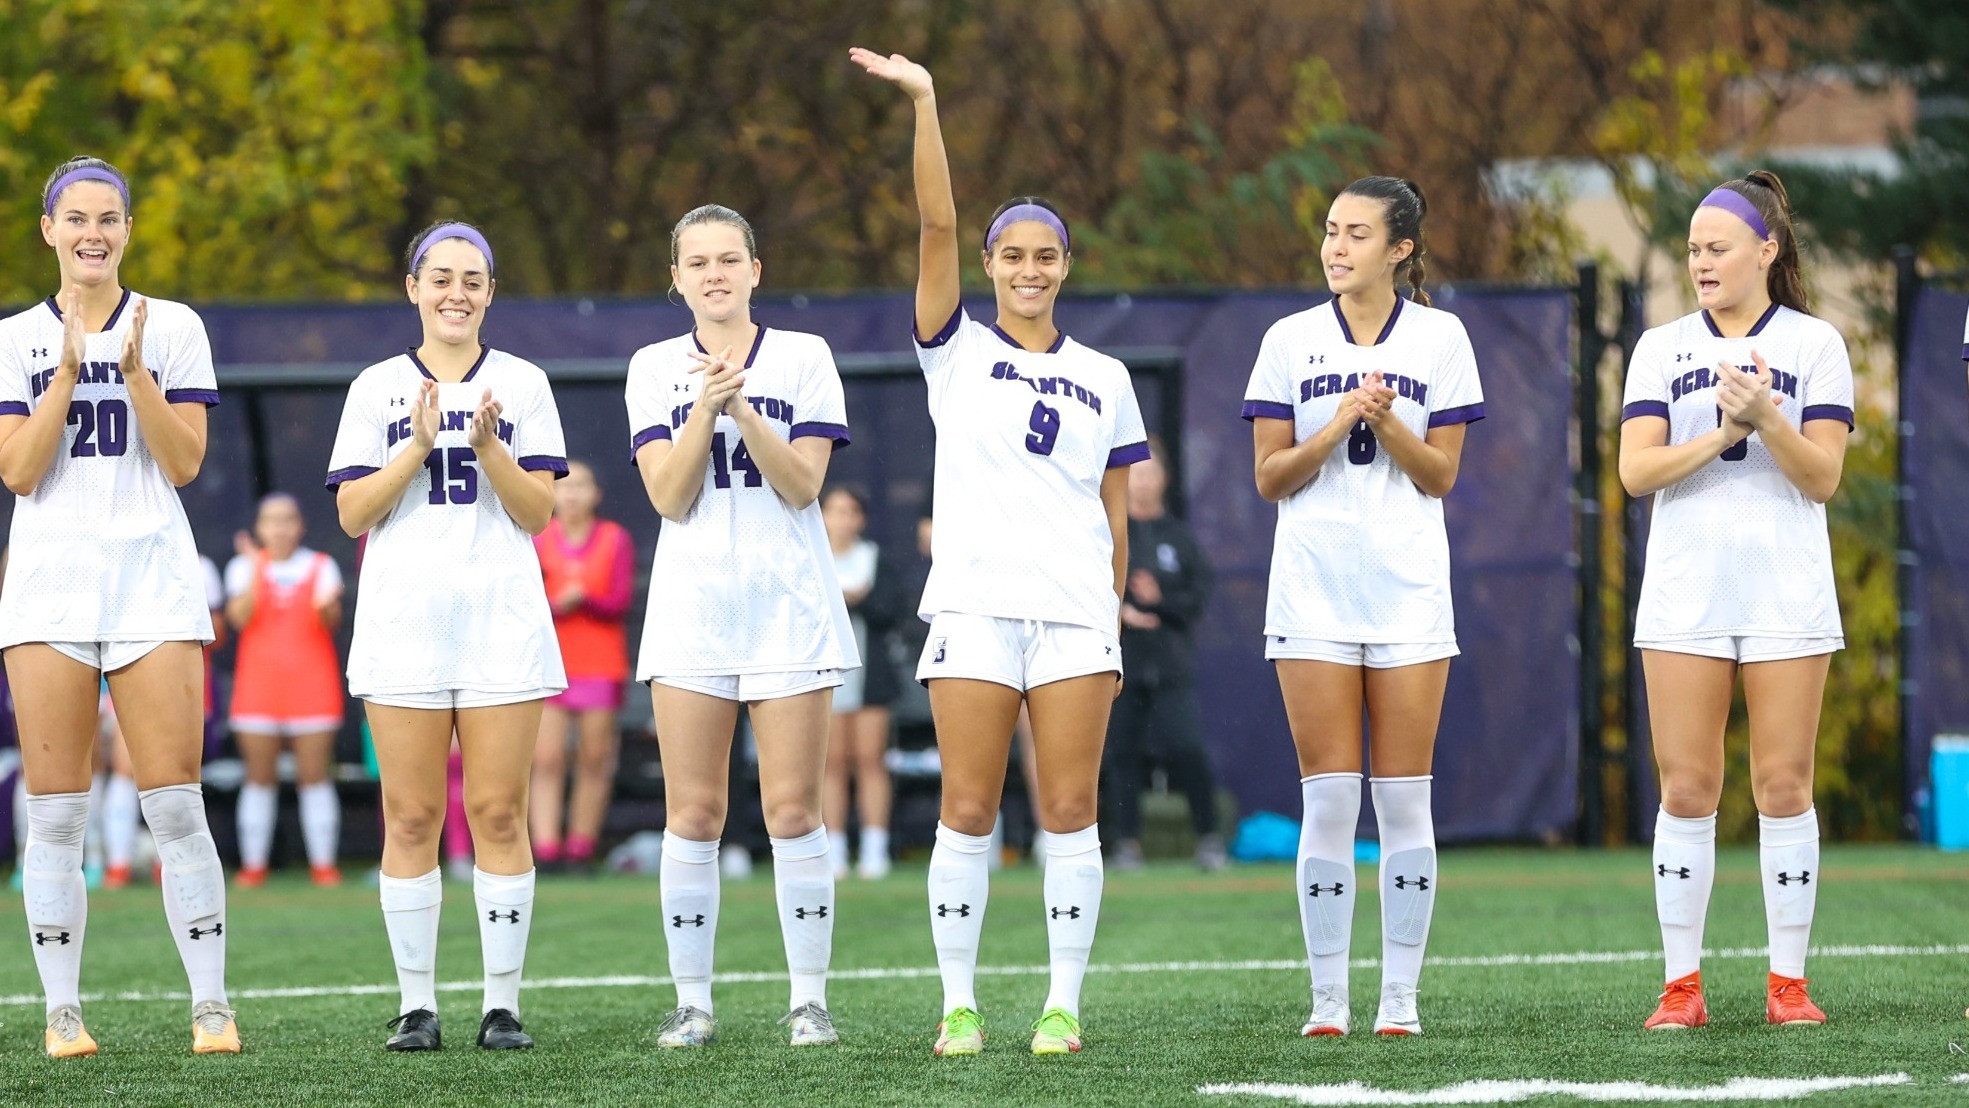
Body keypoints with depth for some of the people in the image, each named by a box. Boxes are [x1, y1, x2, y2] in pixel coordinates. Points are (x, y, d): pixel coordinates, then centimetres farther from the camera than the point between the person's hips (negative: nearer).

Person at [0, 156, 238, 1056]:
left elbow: (184, 463, -1)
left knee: (174, 803, -6)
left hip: (152, 575, -1)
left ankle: (210, 1005, -3)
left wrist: (136, 372, -13)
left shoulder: (173, 327, 6)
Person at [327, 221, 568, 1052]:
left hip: (503, 617, 0)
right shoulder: (378, 388, 9)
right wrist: (418, 446, -11)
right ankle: (416, 1005, 3)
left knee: (498, 813, -3)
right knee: (411, 817, -2)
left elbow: (538, 512, 2)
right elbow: (352, 513, 1)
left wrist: (489, 448, -13)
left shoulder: (522, 384, 8)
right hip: (404, 618, 0)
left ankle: (503, 1004, 1)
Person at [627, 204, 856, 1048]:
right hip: (691, 612, 1)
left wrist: (743, 409, -18)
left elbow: (803, 486, -6)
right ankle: (692, 1002, 5)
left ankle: (809, 999, 3)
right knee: (692, 815, 0)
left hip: (790, 607, -1)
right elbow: (670, 497, -3)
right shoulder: (655, 368, 6)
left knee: (793, 811, -3)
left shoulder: (803, 357, 3)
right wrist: (707, 406, -15)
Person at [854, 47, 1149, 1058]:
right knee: (967, 812, -3)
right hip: (974, 605, -2)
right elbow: (938, 223, -5)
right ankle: (959, 1005, 3)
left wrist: (1114, 617, 10)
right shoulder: (958, 352, 7)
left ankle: (1063, 1005, 3)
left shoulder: (1104, 380, 13)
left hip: (1077, 613, 2)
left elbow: (1115, 516, 15)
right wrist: (923, 103, -15)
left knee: (1071, 811, -2)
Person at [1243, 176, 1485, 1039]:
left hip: (1408, 587, 0)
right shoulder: (1291, 339, 5)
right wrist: (1337, 425, -12)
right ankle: (1327, 999, 2)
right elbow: (1269, 477, 3)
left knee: (1404, 798, -1)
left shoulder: (1439, 337, 3)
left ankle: (1400, 997, 4)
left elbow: (1440, 475, 1)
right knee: (1327, 797, -2)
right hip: (1313, 590, 0)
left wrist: (1386, 422, -15)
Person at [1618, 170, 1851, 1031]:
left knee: (1784, 787, -1)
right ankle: (1682, 985, 3)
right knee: (1686, 790, -1)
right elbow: (1637, 470, -3)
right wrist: (1726, 431, -16)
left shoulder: (1813, 344, 3)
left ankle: (1788, 983, 5)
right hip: (1686, 596, 1)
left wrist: (1768, 416, -20)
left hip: (1787, 595, -1)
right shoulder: (1661, 348, 8)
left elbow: (1822, 477, -4)